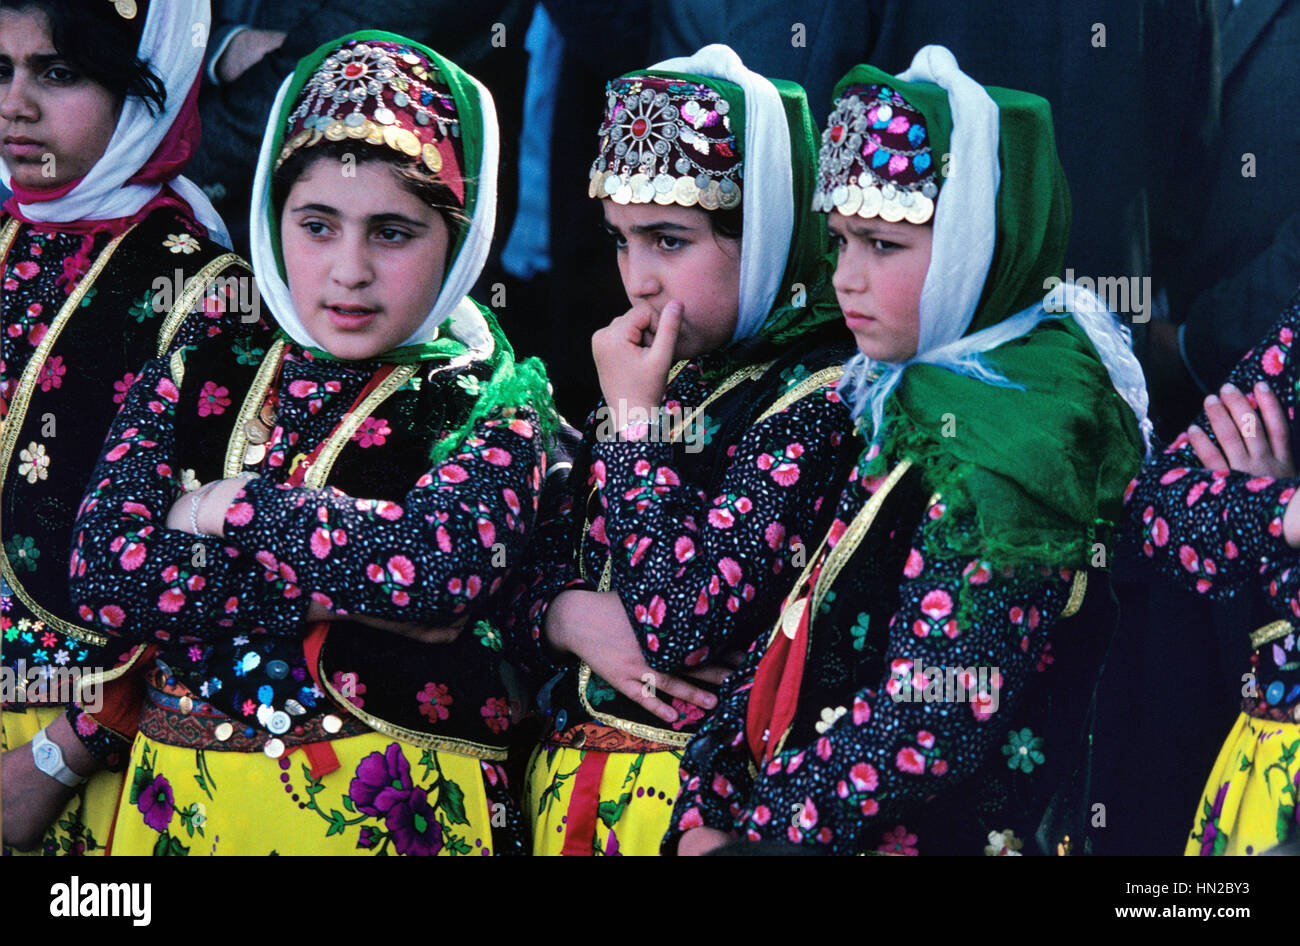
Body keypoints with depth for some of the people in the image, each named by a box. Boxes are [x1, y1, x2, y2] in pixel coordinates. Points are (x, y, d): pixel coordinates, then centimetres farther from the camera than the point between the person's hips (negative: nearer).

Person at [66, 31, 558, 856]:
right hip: (184, 802, 2)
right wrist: (342, 590, -17)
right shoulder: (191, 384, 3)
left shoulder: (491, 405, -4)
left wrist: (232, 508, -14)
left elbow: (448, 562, -24)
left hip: (395, 807, -2)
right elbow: (106, 574, -11)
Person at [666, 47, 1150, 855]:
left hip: (955, 832, -7)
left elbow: (933, 723, -19)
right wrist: (702, 809, -1)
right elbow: (797, 639, 9)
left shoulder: (1007, 435, -15)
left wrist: (744, 831, -11)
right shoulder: (919, 397, 11)